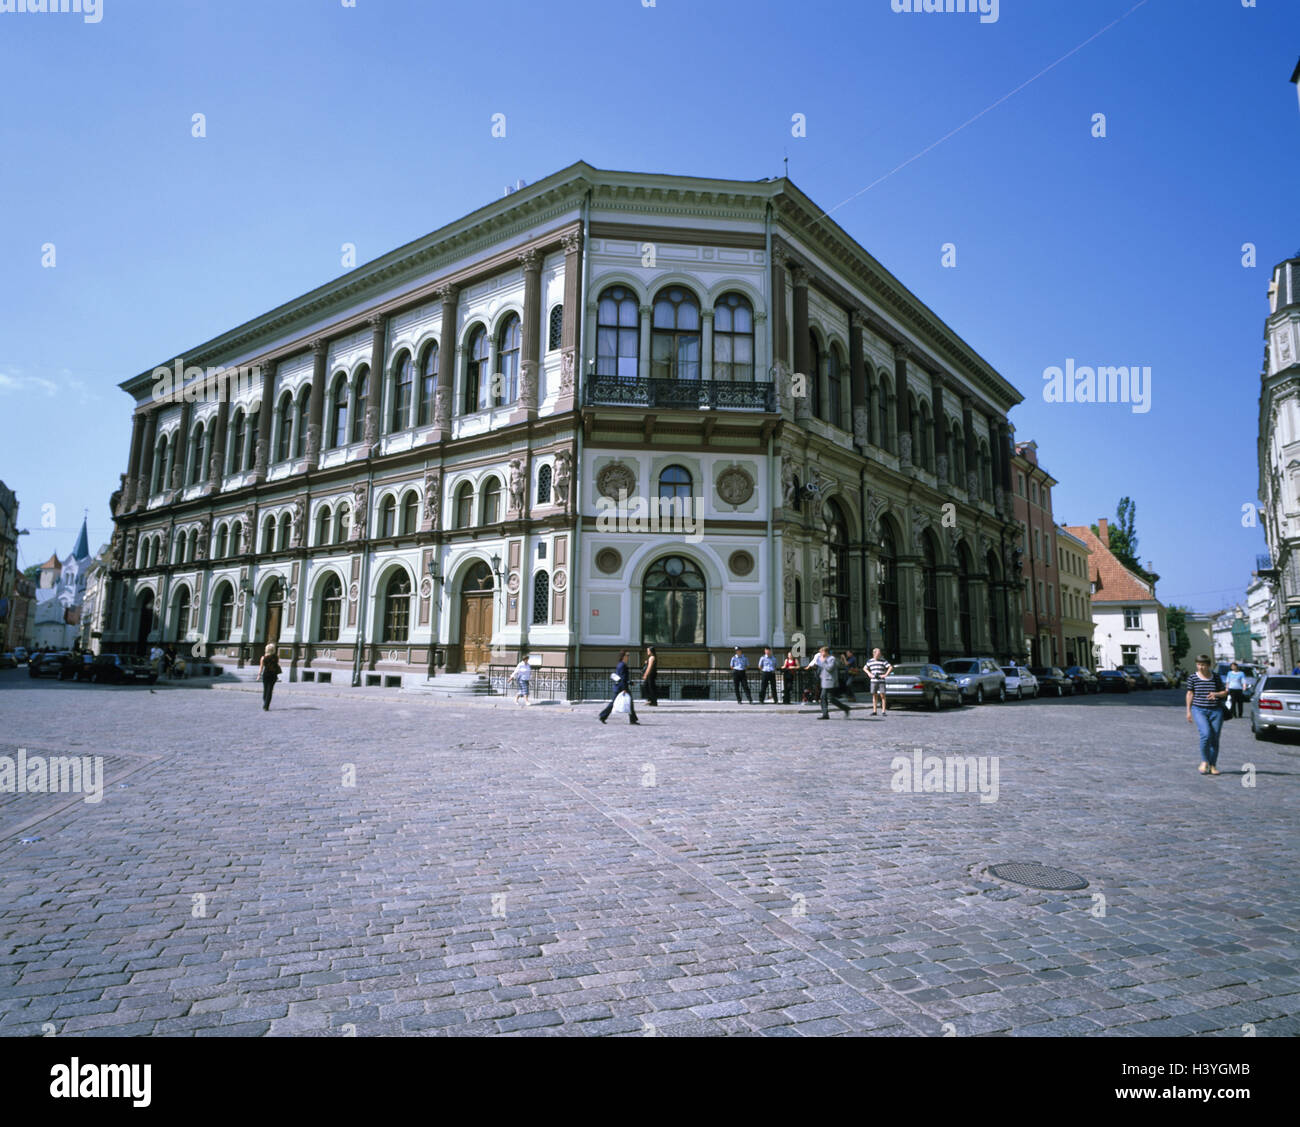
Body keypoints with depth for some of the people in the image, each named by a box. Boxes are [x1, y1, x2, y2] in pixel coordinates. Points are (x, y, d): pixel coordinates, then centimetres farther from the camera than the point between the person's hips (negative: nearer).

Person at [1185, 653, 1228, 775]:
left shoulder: (1216, 677, 6)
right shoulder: (1192, 678, 2)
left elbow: (1224, 692, 11)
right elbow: (1190, 694, 6)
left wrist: (1216, 694, -12)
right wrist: (1188, 711, 4)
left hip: (1216, 711, 2)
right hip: (1199, 710, -2)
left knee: (1215, 739, 1)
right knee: (1206, 734, -19)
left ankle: (1213, 766, 13)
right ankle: (1204, 761, 0)